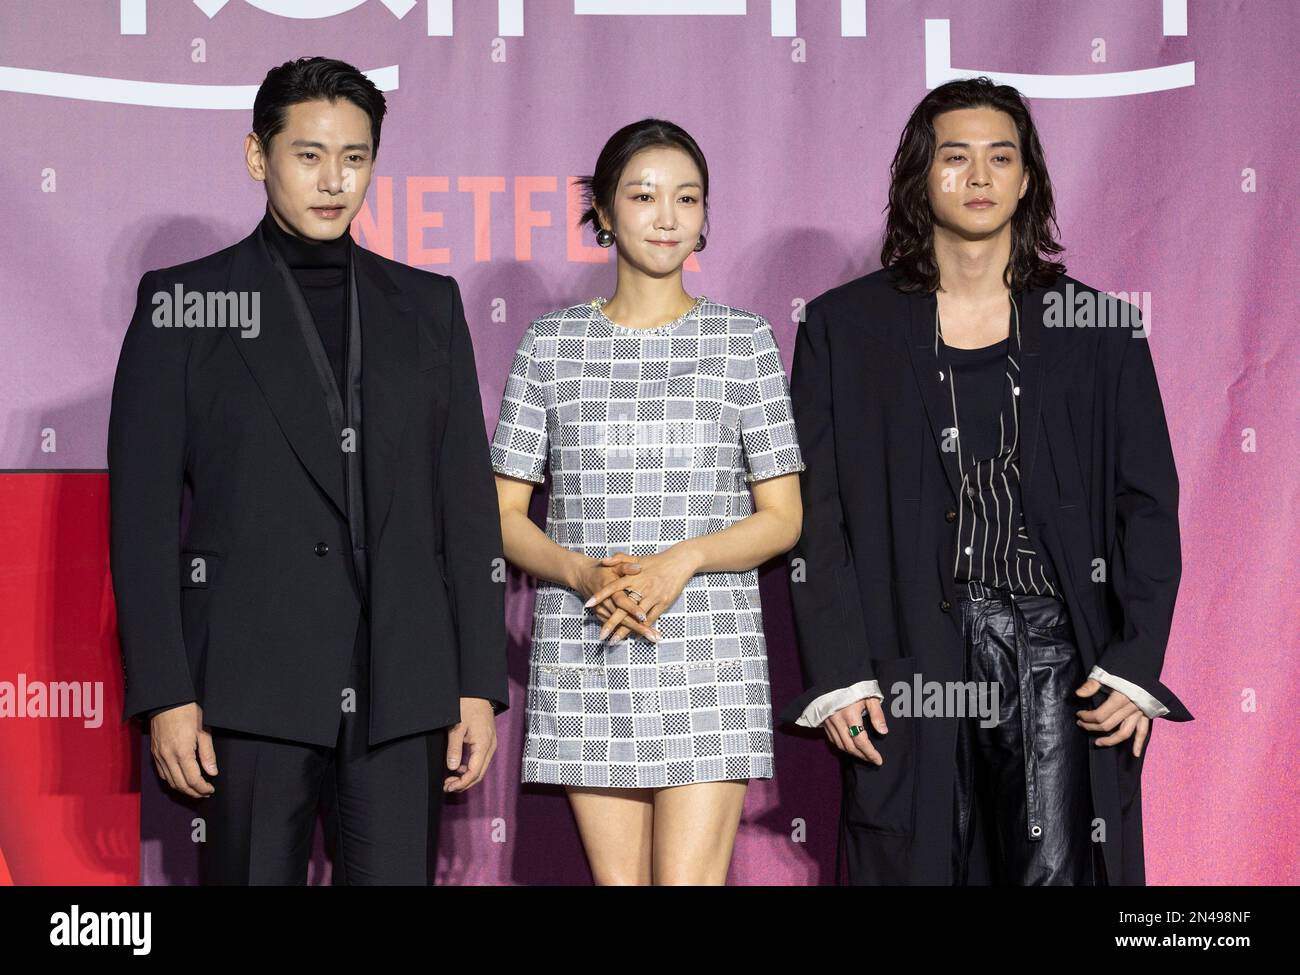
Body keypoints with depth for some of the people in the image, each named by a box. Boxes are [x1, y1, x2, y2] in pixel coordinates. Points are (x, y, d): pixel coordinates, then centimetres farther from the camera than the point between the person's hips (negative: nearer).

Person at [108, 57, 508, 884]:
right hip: (254, 684, -2)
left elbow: (467, 504, 10)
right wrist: (165, 693, -7)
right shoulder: (183, 303, 4)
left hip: (403, 689, 2)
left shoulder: (427, 305, 12)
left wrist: (479, 685, 4)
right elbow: (144, 512, 0)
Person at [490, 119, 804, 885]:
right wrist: (585, 574, -13)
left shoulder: (744, 339, 5)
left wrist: (682, 560, -13)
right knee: (617, 878, 4)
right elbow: (506, 515, 7)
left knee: (689, 878, -8)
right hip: (585, 658, 1)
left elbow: (782, 516, 4)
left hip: (709, 656, -1)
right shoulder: (551, 344, 8)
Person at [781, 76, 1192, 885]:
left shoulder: (1097, 329, 8)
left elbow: (1149, 507, 7)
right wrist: (836, 673, -6)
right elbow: (816, 514, 3)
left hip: (1053, 644, 0)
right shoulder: (844, 327, 7)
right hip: (908, 654, 0)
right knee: (915, 864, 1)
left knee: (1057, 865, -5)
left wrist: (1136, 663, -4)